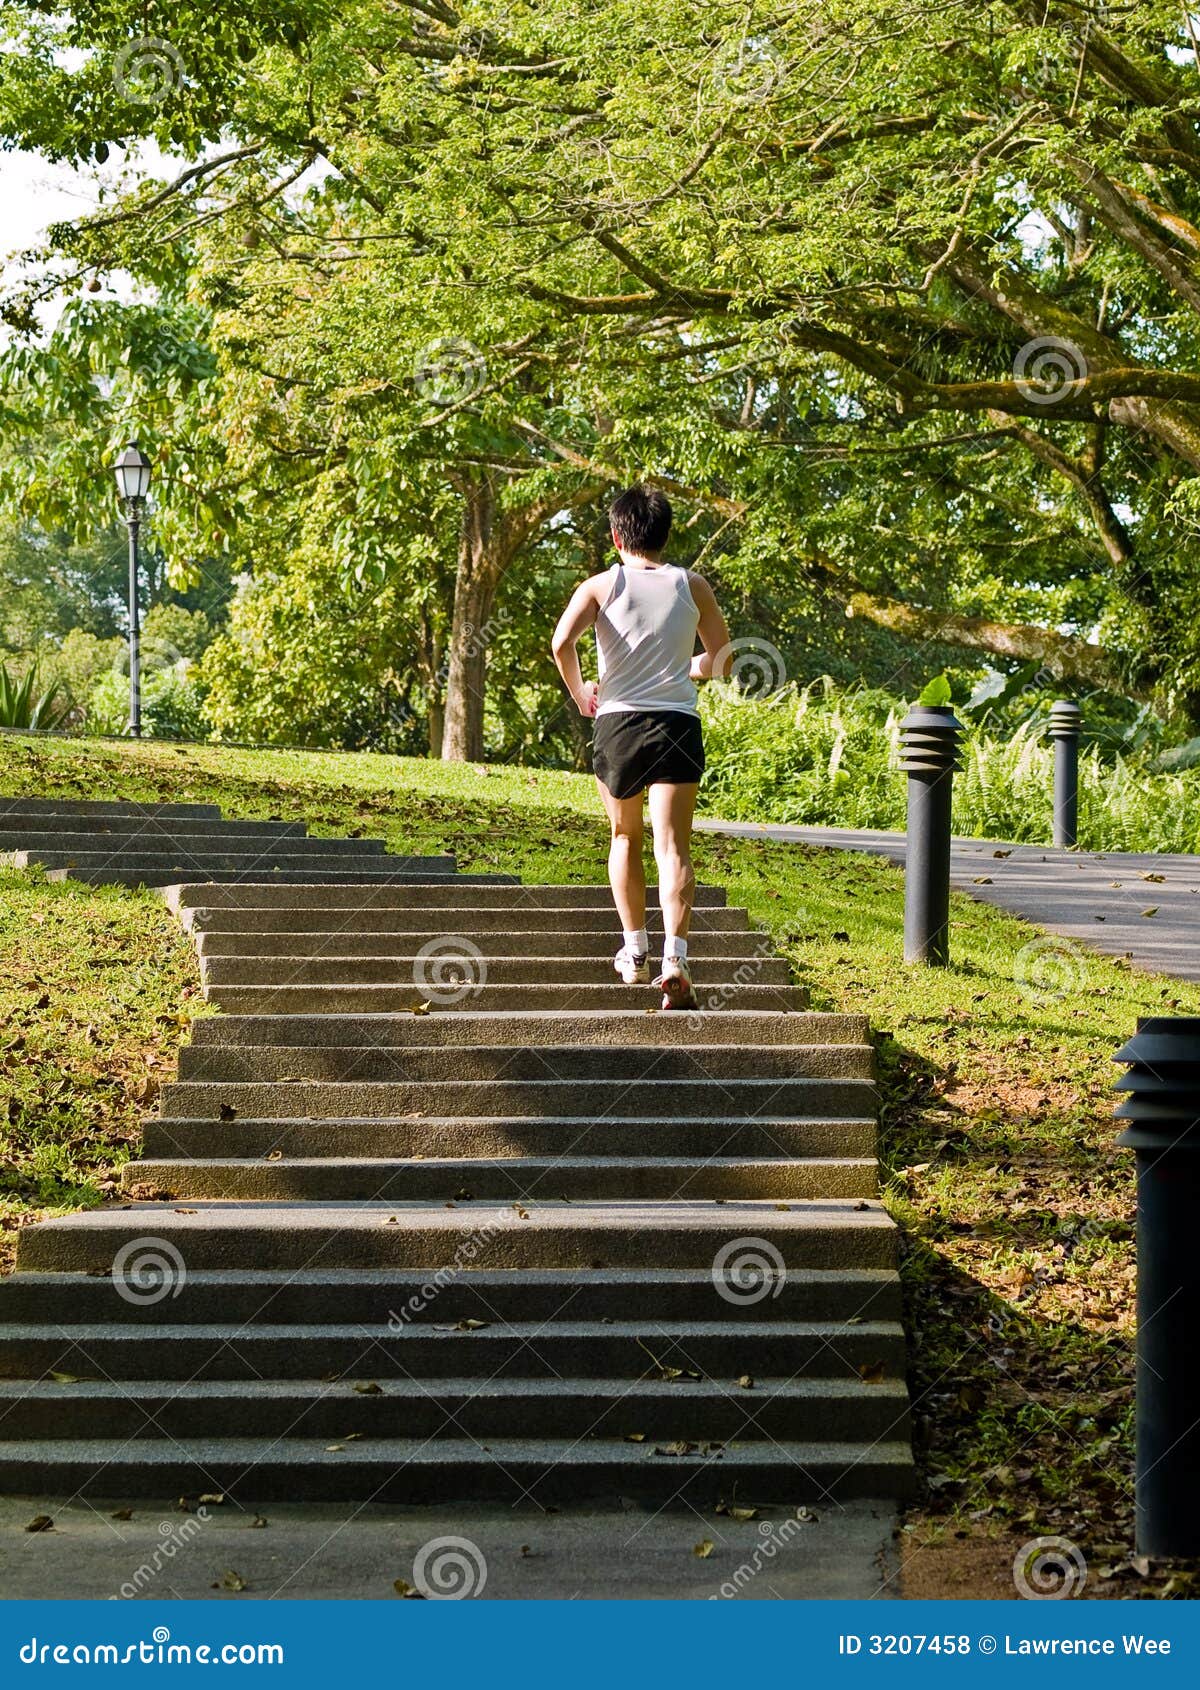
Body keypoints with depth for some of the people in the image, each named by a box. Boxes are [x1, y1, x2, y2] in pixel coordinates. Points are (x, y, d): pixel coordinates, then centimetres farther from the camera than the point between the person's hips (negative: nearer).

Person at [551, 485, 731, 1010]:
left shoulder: (600, 586, 3)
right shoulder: (692, 586, 8)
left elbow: (562, 642, -13)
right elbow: (722, 660, 15)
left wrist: (579, 694, 3)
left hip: (617, 721, 0)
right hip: (678, 723, 0)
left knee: (625, 838, 21)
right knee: (672, 847, -7)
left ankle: (635, 951, 25)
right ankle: (674, 957, -24)